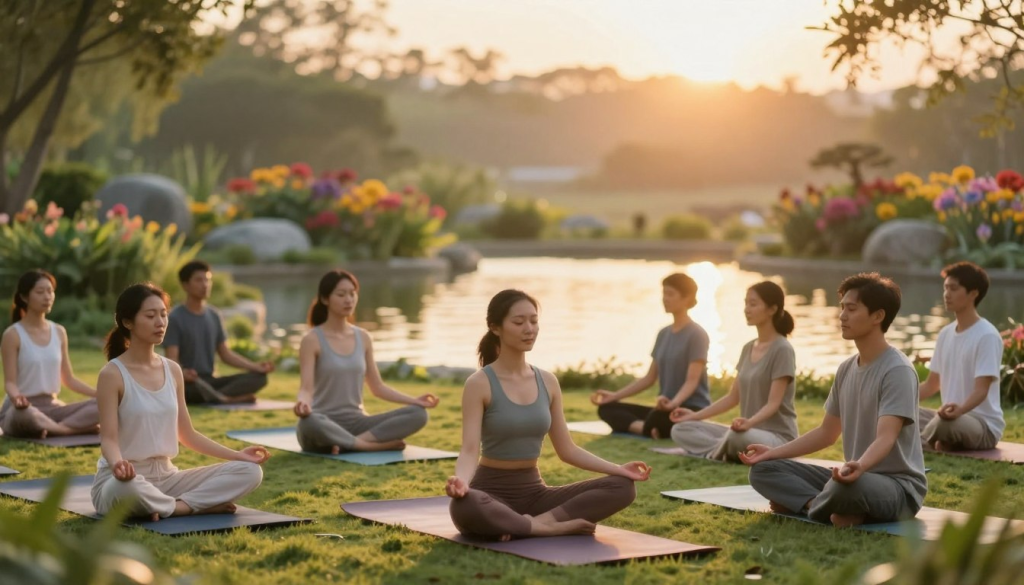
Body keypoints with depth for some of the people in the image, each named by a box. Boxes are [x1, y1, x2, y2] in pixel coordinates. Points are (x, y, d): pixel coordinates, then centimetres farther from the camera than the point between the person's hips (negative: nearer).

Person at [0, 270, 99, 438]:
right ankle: (77, 428, -27)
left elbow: (69, 379, 13)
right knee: (25, 415, -44)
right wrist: (16, 396, -35)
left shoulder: (59, 332, 10)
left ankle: (53, 429, -28)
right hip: (22, 409, -5)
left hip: (52, 406, 6)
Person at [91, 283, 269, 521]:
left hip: (165, 475, 6)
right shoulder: (112, 374, -11)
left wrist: (236, 454, 5)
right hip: (122, 479, -6)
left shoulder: (172, 370, 7)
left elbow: (187, 434, 13)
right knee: (130, 489, -45)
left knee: (250, 471, -9)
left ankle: (174, 505, -18)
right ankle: (192, 507, -19)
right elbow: (109, 438, -16)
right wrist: (117, 464, -40)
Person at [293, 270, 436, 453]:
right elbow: (306, 388, -14)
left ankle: (348, 443, -25)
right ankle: (378, 445, -27)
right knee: (310, 423, -43)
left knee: (418, 414, -16)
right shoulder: (312, 340, -6)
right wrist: (302, 403, -38)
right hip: (325, 424, -5)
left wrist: (414, 400, 2)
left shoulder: (363, 338, 10)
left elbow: (377, 387, 15)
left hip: (355, 422, 5)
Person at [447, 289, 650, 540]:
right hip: (492, 491, -5)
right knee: (464, 507, -43)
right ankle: (552, 527, -23)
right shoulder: (479, 384, -9)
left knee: (622, 487, -13)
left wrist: (618, 469, -2)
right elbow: (470, 450, -17)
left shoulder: (548, 382, 7)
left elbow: (567, 450, 10)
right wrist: (460, 480, -40)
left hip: (533, 491, 5)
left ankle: (540, 521, -21)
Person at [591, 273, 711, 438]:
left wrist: (674, 403, -37)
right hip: (668, 408, 9)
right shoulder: (663, 334, 15)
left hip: (692, 410, -9)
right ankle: (649, 428, -26)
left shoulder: (697, 334, -8)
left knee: (658, 418, -43)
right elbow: (649, 378, 16)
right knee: (606, 408, -7)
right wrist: (614, 396, 7)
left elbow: (692, 381, -17)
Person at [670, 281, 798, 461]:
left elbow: (773, 404, -19)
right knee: (681, 429, -3)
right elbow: (733, 397, 17)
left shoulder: (782, 350, -11)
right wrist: (696, 415, 9)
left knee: (738, 436, -43)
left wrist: (749, 422, -37)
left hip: (778, 437, -8)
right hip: (749, 432, 8)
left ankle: (724, 452, -12)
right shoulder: (748, 349, 14)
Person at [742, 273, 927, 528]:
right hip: (857, 476, 8)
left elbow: (886, 438, -28)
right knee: (762, 470, 0)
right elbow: (826, 433, 18)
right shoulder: (846, 369, 9)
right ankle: (826, 505, -17)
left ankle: (802, 503, -11)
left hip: (898, 486, -8)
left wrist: (859, 465, -49)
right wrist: (773, 452, 10)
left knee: (850, 485, -42)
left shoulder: (897, 370, -17)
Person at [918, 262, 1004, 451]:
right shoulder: (945, 334, 11)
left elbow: (981, 390, -23)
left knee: (944, 422, -39)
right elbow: (932, 384, 19)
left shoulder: (987, 336, -14)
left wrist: (959, 410, -43)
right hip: (954, 417, 7)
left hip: (985, 425, -7)